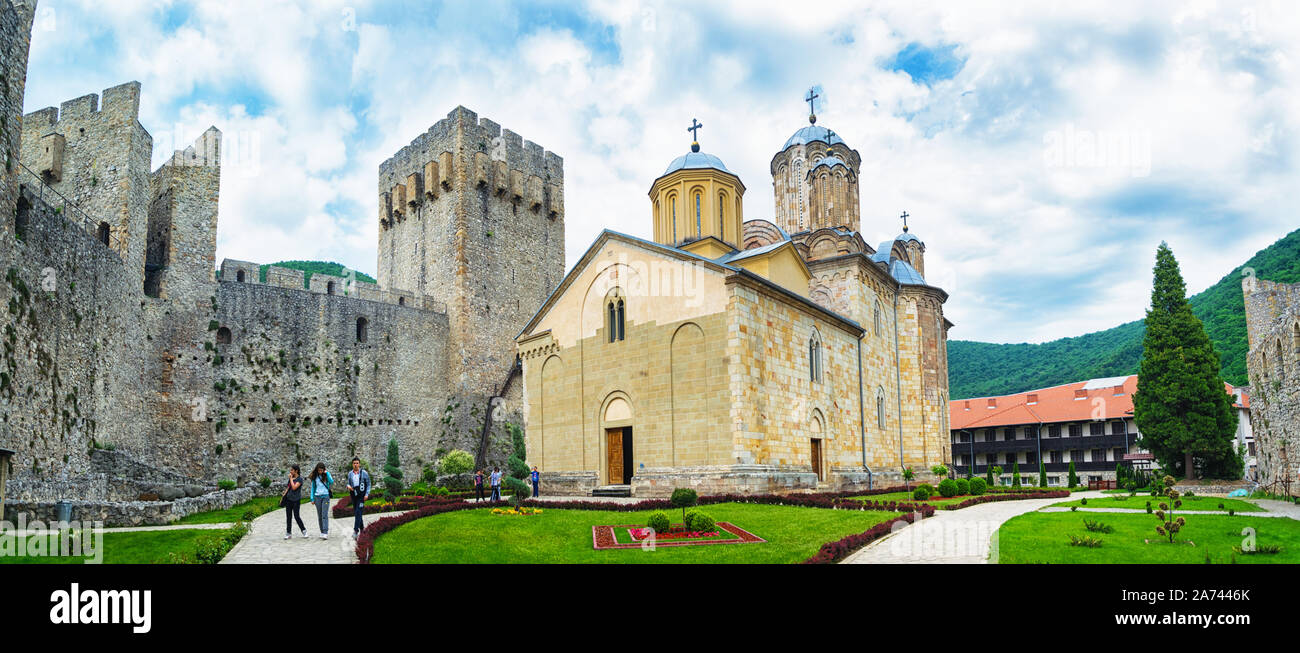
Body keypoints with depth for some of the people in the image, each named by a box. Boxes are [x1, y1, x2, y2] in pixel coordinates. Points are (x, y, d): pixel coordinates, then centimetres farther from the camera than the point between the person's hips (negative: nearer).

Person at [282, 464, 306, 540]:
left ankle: (304, 531, 6)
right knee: (288, 516, 7)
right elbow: (288, 488, 19)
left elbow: (294, 487, -20)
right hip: (288, 499, 6)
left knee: (297, 516, -7)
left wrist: (291, 479, -13)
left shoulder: (299, 479, -8)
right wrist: (283, 496, 14)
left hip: (296, 500, -6)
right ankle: (288, 532, 14)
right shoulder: (291, 478, 11)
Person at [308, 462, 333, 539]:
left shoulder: (326, 475, 1)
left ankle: (326, 533, -17)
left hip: (325, 496, -3)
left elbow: (331, 482, -16)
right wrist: (312, 498, 5)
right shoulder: (315, 477, 6)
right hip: (317, 497, 3)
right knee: (320, 516, 6)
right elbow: (313, 487, 11)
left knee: (325, 515, -11)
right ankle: (322, 532, 13)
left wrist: (327, 473, -14)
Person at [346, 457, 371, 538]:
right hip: (353, 495, 5)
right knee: (356, 513, 12)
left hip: (361, 496, -5)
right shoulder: (350, 474, 6)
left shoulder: (364, 473, -4)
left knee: (358, 512, -14)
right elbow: (348, 483, 16)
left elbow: (368, 484, 0)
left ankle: (356, 530, -15)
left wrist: (367, 494, -9)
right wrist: (348, 486, -9)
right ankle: (362, 528, 29)